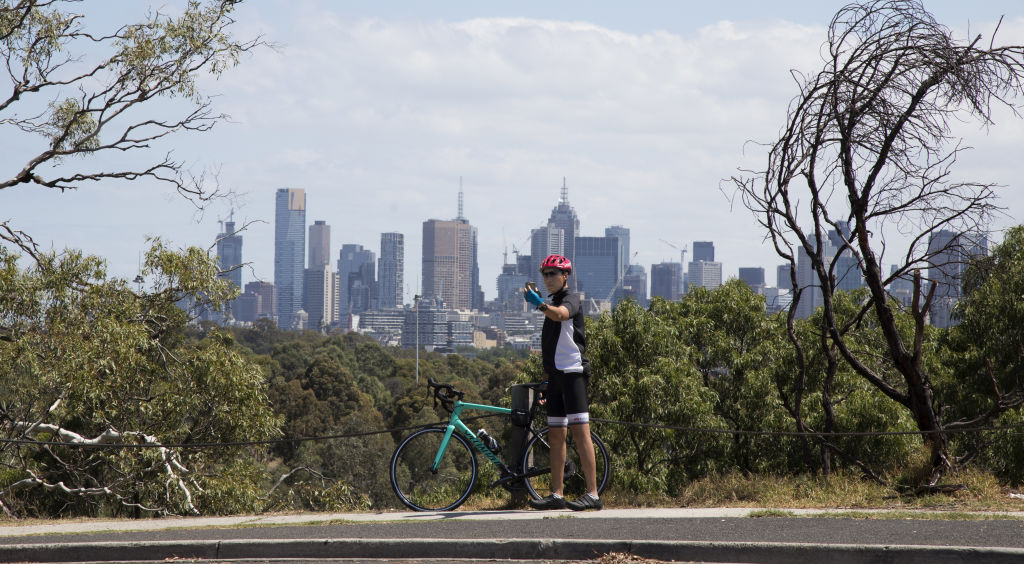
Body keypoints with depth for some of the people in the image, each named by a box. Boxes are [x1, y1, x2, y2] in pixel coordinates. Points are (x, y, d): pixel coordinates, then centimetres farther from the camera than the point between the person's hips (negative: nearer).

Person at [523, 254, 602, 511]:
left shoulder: (571, 298, -6)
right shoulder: (554, 303, 22)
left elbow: (561, 314, -32)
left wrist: (539, 304, -50)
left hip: (573, 372, -9)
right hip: (556, 374, 9)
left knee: (580, 431, -14)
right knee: (555, 434, 8)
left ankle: (592, 493, -17)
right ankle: (557, 495, 12)